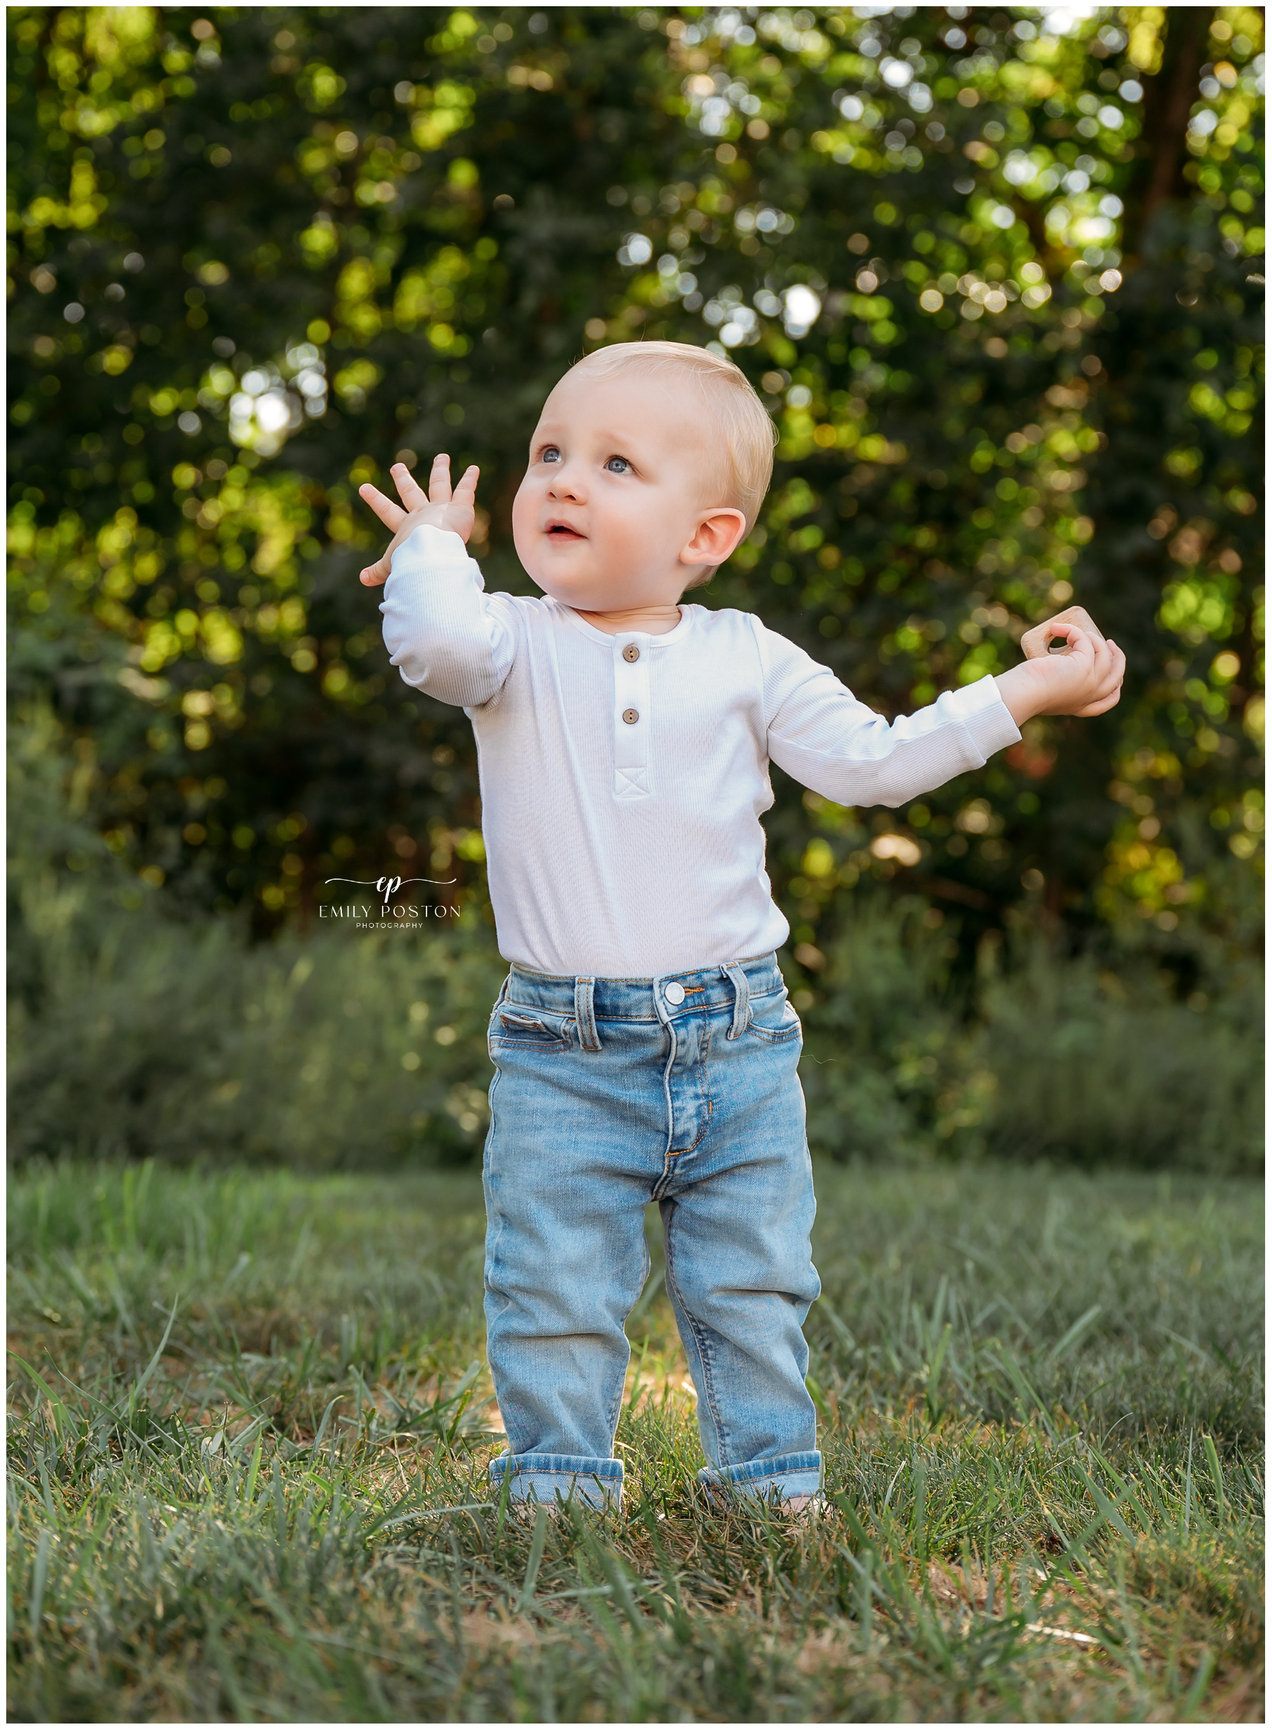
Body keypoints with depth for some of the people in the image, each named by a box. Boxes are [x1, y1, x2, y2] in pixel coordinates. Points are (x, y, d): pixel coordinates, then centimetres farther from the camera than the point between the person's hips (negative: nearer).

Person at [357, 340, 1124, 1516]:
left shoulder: (745, 660, 4)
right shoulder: (517, 647, -2)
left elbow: (872, 760, 6)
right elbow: (438, 639, -25)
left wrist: (1024, 689, 5)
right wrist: (433, 542, -7)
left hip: (738, 1040, 2)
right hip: (564, 1056, -2)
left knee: (754, 1287, 12)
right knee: (556, 1292, 3)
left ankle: (773, 1478, 28)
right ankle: (558, 1484, 20)